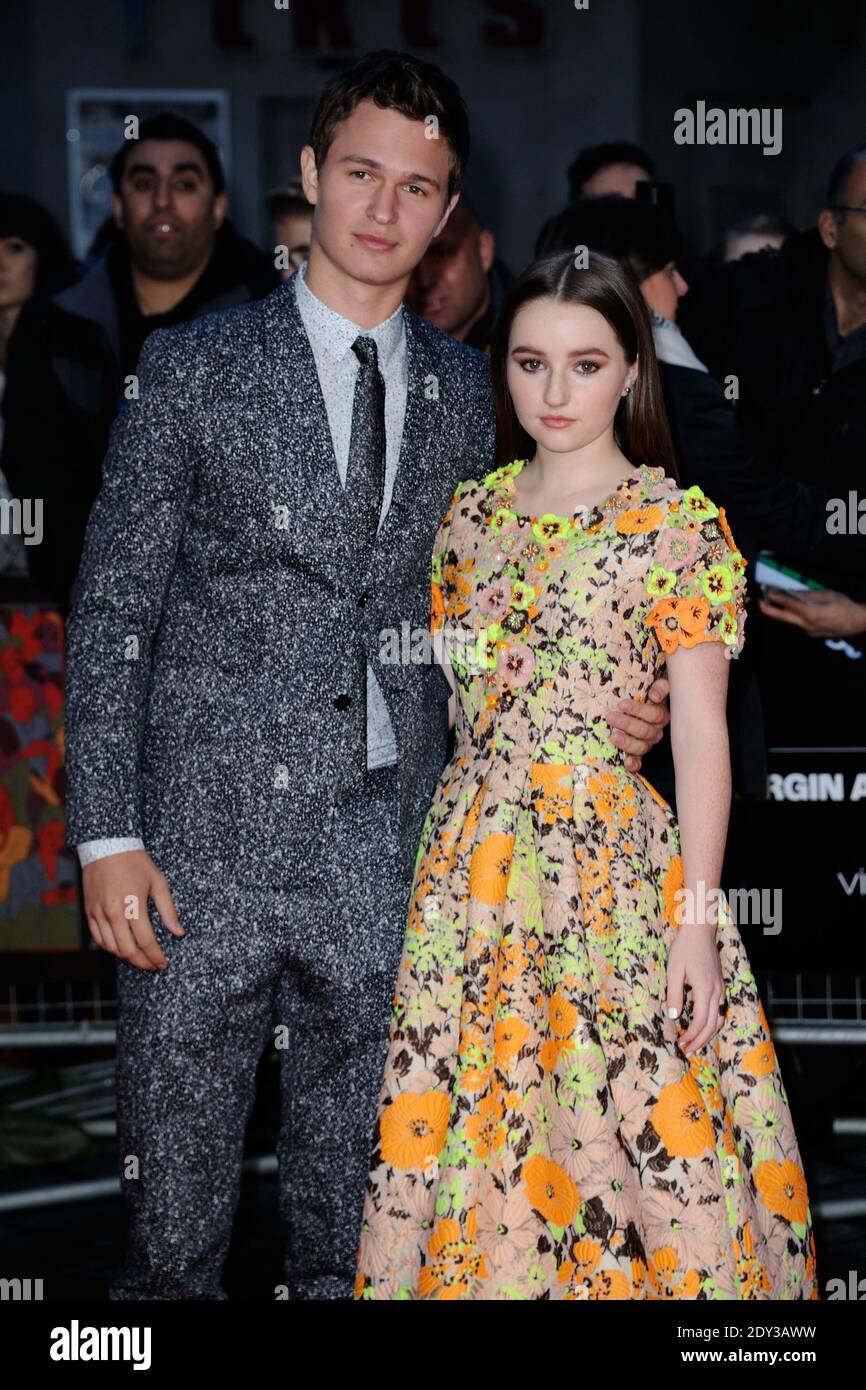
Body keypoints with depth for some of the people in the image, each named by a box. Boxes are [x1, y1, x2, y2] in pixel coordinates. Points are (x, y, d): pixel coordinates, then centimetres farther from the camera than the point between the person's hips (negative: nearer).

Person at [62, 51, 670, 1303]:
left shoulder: (467, 389, 9)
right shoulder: (196, 366, -1)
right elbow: (110, 610, -2)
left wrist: (603, 709, -3)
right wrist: (106, 834, -9)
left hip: (388, 844, 3)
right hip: (209, 835, -3)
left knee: (353, 1187, 14)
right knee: (178, 1168, 6)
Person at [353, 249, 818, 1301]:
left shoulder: (681, 524, -4)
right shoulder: (471, 512, 11)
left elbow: (701, 730, -7)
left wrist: (697, 917, -11)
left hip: (613, 856, -5)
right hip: (473, 851, 5)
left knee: (617, 1125, -3)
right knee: (466, 1119, 8)